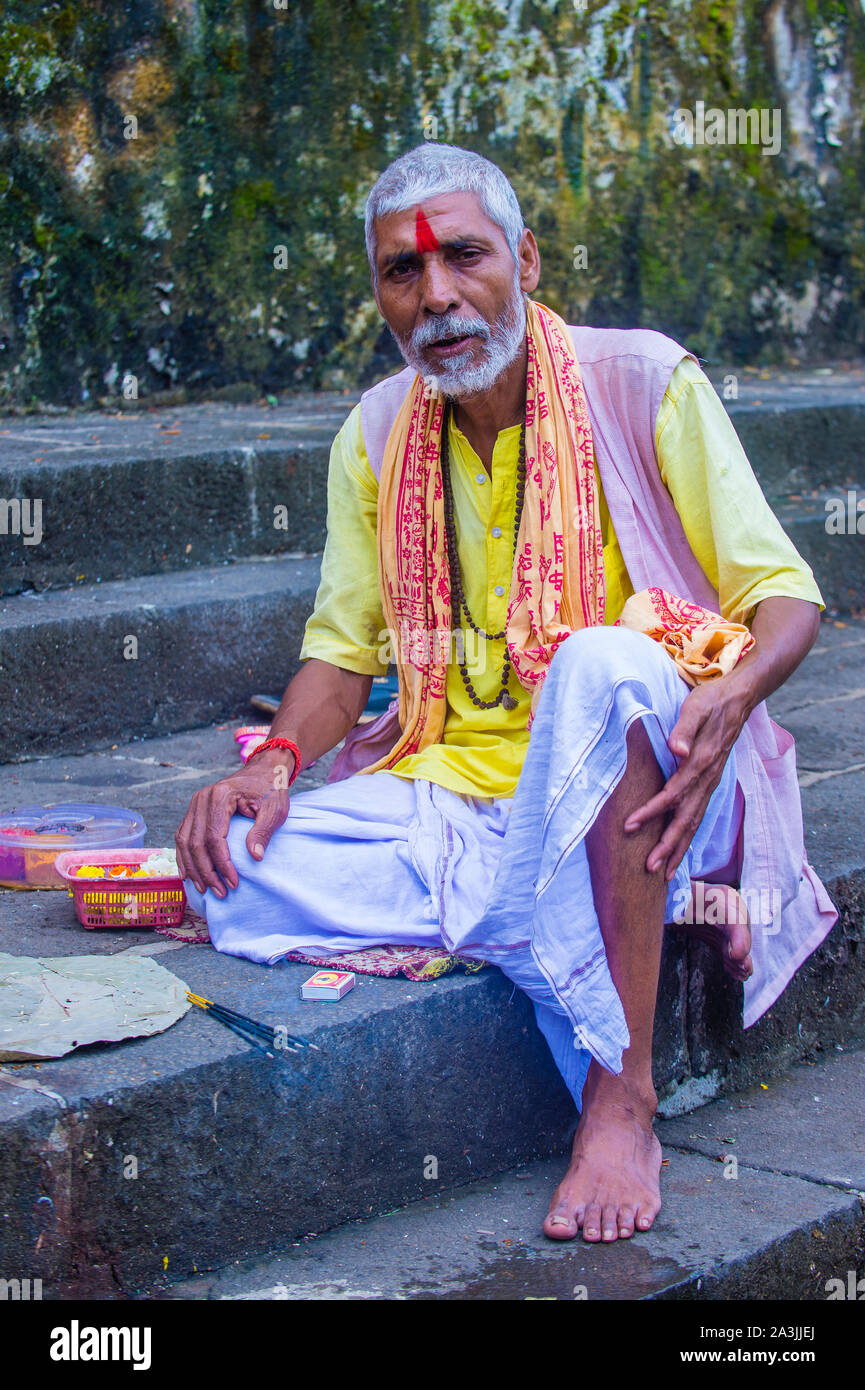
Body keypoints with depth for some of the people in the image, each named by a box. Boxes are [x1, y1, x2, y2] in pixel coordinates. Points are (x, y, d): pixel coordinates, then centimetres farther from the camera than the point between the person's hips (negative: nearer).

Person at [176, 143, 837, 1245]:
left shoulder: (645, 383, -3)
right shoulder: (376, 435, 8)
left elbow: (783, 592, -4)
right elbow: (342, 649, 12)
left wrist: (729, 701, -27)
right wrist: (278, 758, -10)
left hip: (635, 784, -3)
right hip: (451, 785, 3)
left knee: (609, 664, -39)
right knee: (235, 867, -23)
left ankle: (621, 1091, -33)